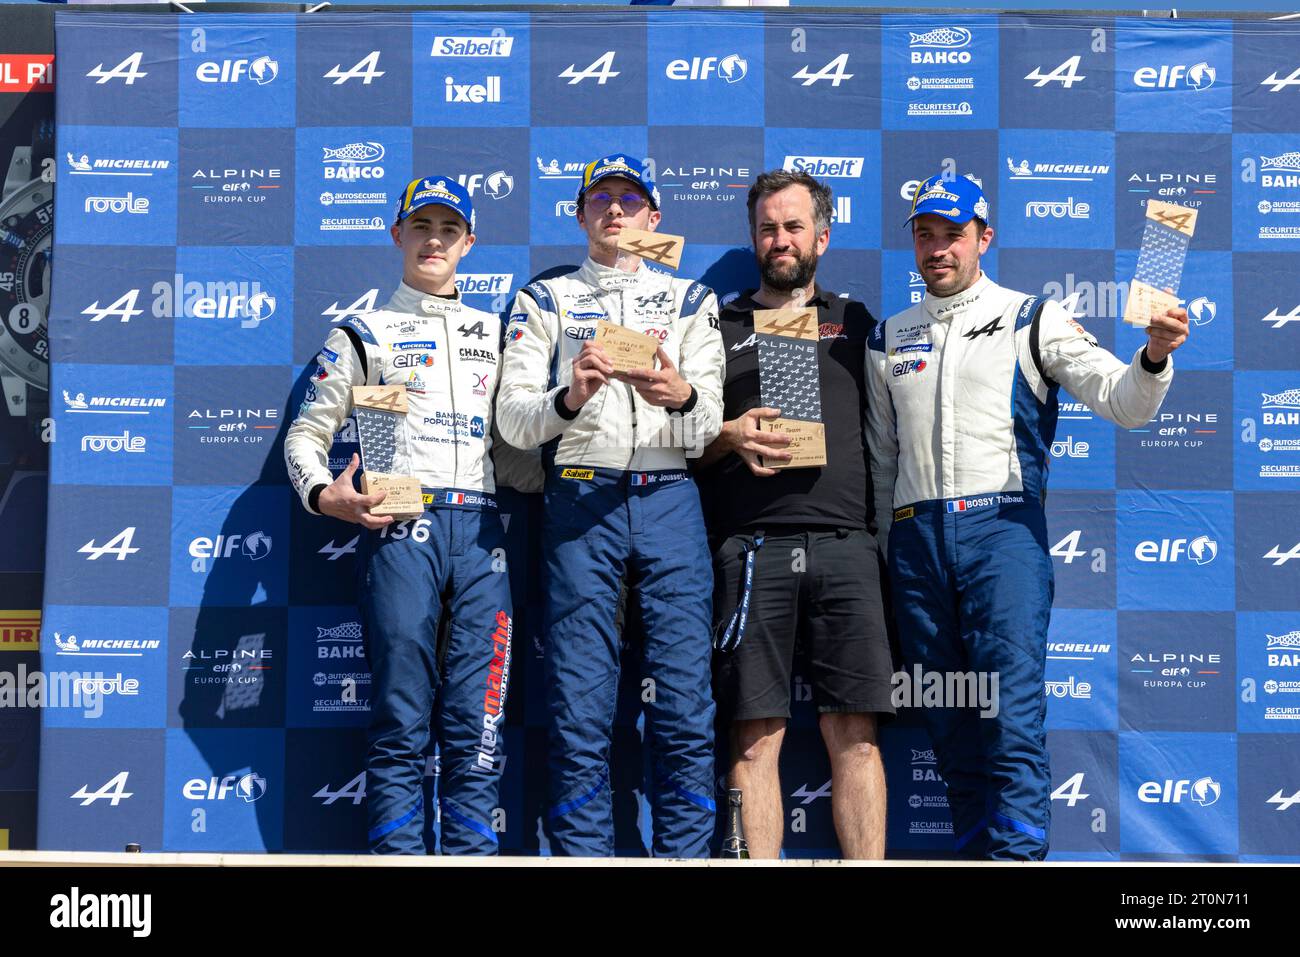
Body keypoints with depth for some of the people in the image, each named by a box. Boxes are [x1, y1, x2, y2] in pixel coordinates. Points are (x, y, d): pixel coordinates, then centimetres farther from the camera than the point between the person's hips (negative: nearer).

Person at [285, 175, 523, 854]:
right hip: (401, 527, -2)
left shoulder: (497, 333, 21)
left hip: (482, 531, 3)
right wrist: (324, 496, -10)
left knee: (476, 724, 0)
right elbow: (306, 434, 9)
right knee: (401, 720, -4)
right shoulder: (364, 333, 12)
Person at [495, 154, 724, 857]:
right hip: (579, 500, -1)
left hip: (670, 501, 1)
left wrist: (682, 397, -16)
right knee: (579, 712, -3)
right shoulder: (545, 299, 14)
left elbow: (707, 428, 7)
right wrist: (569, 398, -16)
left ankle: (685, 855, 4)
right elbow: (513, 421, 4)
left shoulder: (689, 300, 17)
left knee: (685, 710, -3)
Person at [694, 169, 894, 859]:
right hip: (752, 546, -1)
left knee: (855, 736, -2)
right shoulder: (721, 326, 16)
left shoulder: (854, 322, 20)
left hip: (844, 543, 1)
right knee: (756, 738, -4)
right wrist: (729, 437, -6)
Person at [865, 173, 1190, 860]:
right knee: (949, 725, 8)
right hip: (916, 537, 4)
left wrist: (1154, 356, -24)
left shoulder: (1032, 320, 5)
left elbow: (1121, 403, -4)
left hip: (1004, 527, -4)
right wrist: (884, 552, 20)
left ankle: (1017, 853, -8)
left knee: (1012, 714, -12)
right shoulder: (889, 339, 17)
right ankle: (973, 850, 17)